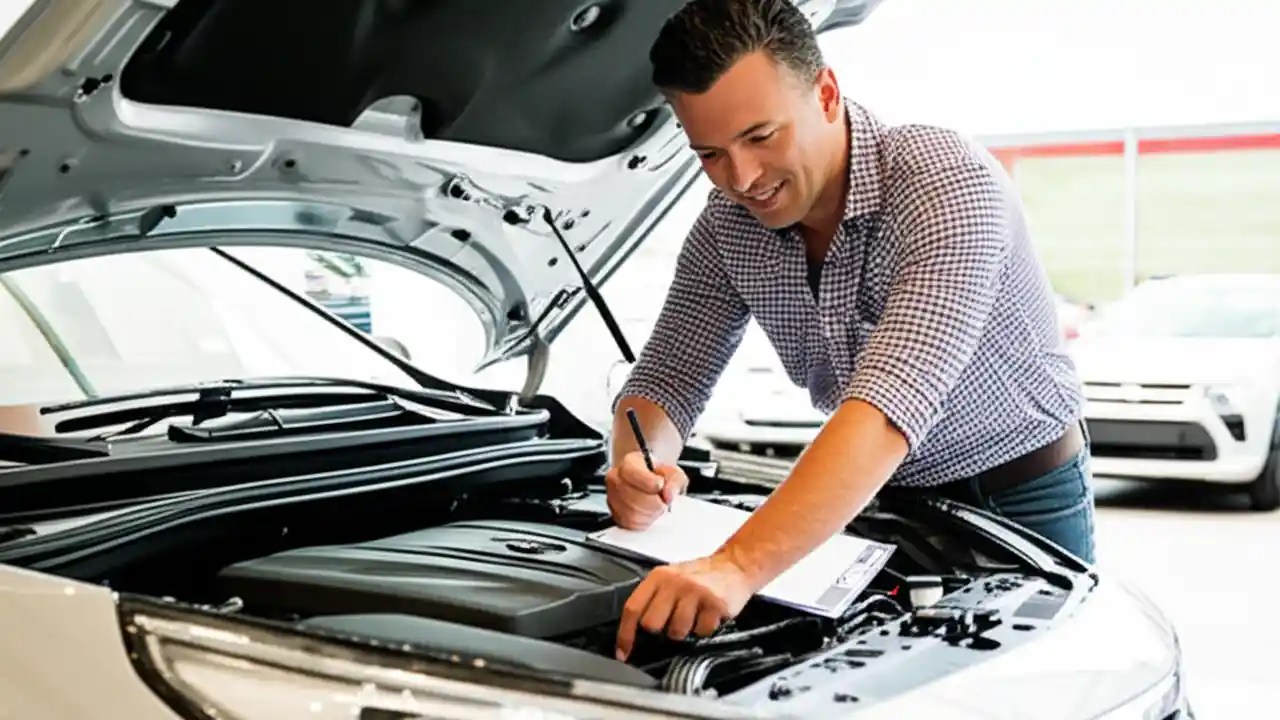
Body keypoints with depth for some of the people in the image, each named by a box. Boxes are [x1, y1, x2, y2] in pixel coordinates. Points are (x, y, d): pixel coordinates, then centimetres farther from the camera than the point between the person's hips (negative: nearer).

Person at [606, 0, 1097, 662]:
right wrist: (635, 470, -30)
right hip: (884, 504, 4)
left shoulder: (947, 182, -31)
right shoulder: (726, 229, -11)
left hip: (1021, 502, -4)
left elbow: (891, 405, -43)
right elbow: (667, 380, -4)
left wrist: (738, 567, -55)